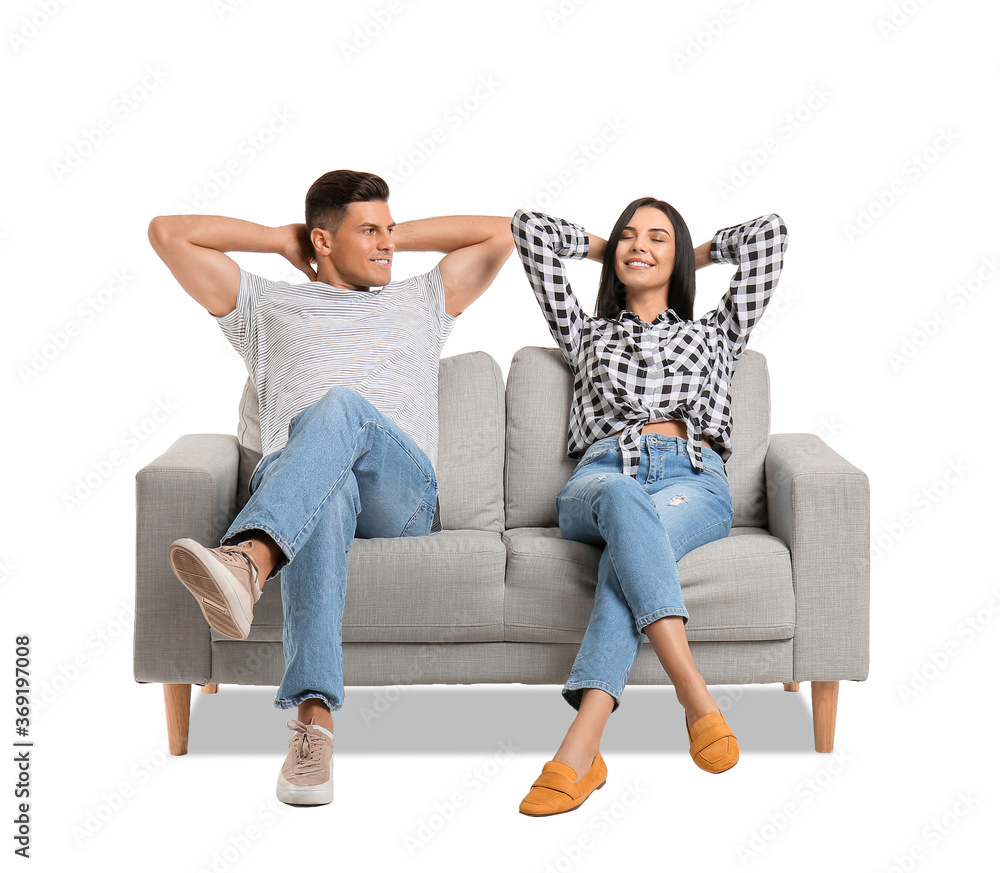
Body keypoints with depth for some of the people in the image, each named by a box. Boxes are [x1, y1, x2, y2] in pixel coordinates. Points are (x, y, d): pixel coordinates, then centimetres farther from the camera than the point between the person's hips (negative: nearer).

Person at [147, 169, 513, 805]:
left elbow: (502, 232, 35)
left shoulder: (420, 304, 34)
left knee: (342, 407, -35)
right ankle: (314, 721, -58)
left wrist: (397, 238, 34)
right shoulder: (268, 308, 30)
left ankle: (247, 560, -63)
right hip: (289, 479, 0)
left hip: (401, 496, 1)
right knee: (327, 492, -42)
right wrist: (281, 238, 32)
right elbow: (169, 232, 27)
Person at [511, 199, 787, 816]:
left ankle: (580, 748, -51)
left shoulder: (715, 334, 32)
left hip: (694, 479, 0)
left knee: (627, 546, -38)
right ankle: (696, 695, -53)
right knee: (623, 499, -41)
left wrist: (701, 254, 39)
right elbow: (531, 229, 31)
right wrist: (602, 248, 42)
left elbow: (769, 232, 27)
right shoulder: (587, 334, 33)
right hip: (602, 474, 0)